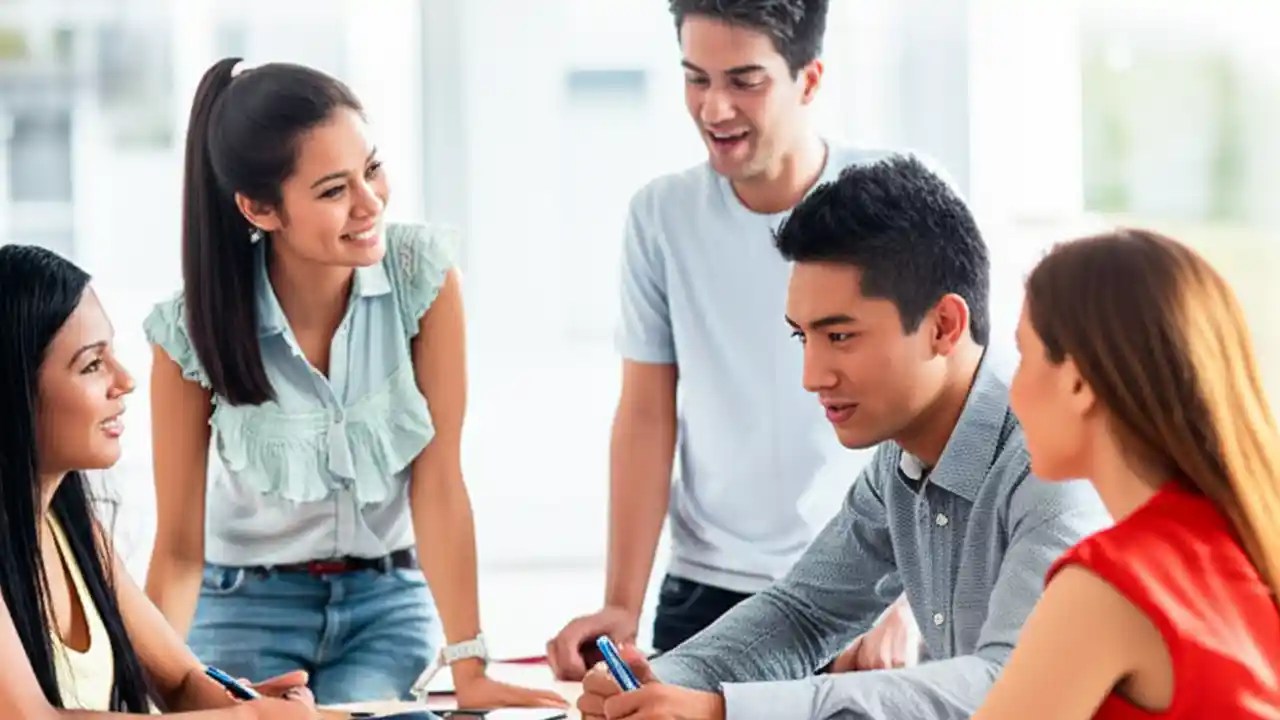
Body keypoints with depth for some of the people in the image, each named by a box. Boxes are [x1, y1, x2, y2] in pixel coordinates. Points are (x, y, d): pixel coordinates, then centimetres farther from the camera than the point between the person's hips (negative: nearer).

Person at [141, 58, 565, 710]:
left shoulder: (423, 275, -16)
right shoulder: (193, 331, -18)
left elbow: (438, 480, -15)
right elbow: (179, 548, -13)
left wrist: (468, 667, -18)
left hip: (387, 600, 1)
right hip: (247, 605, -1)